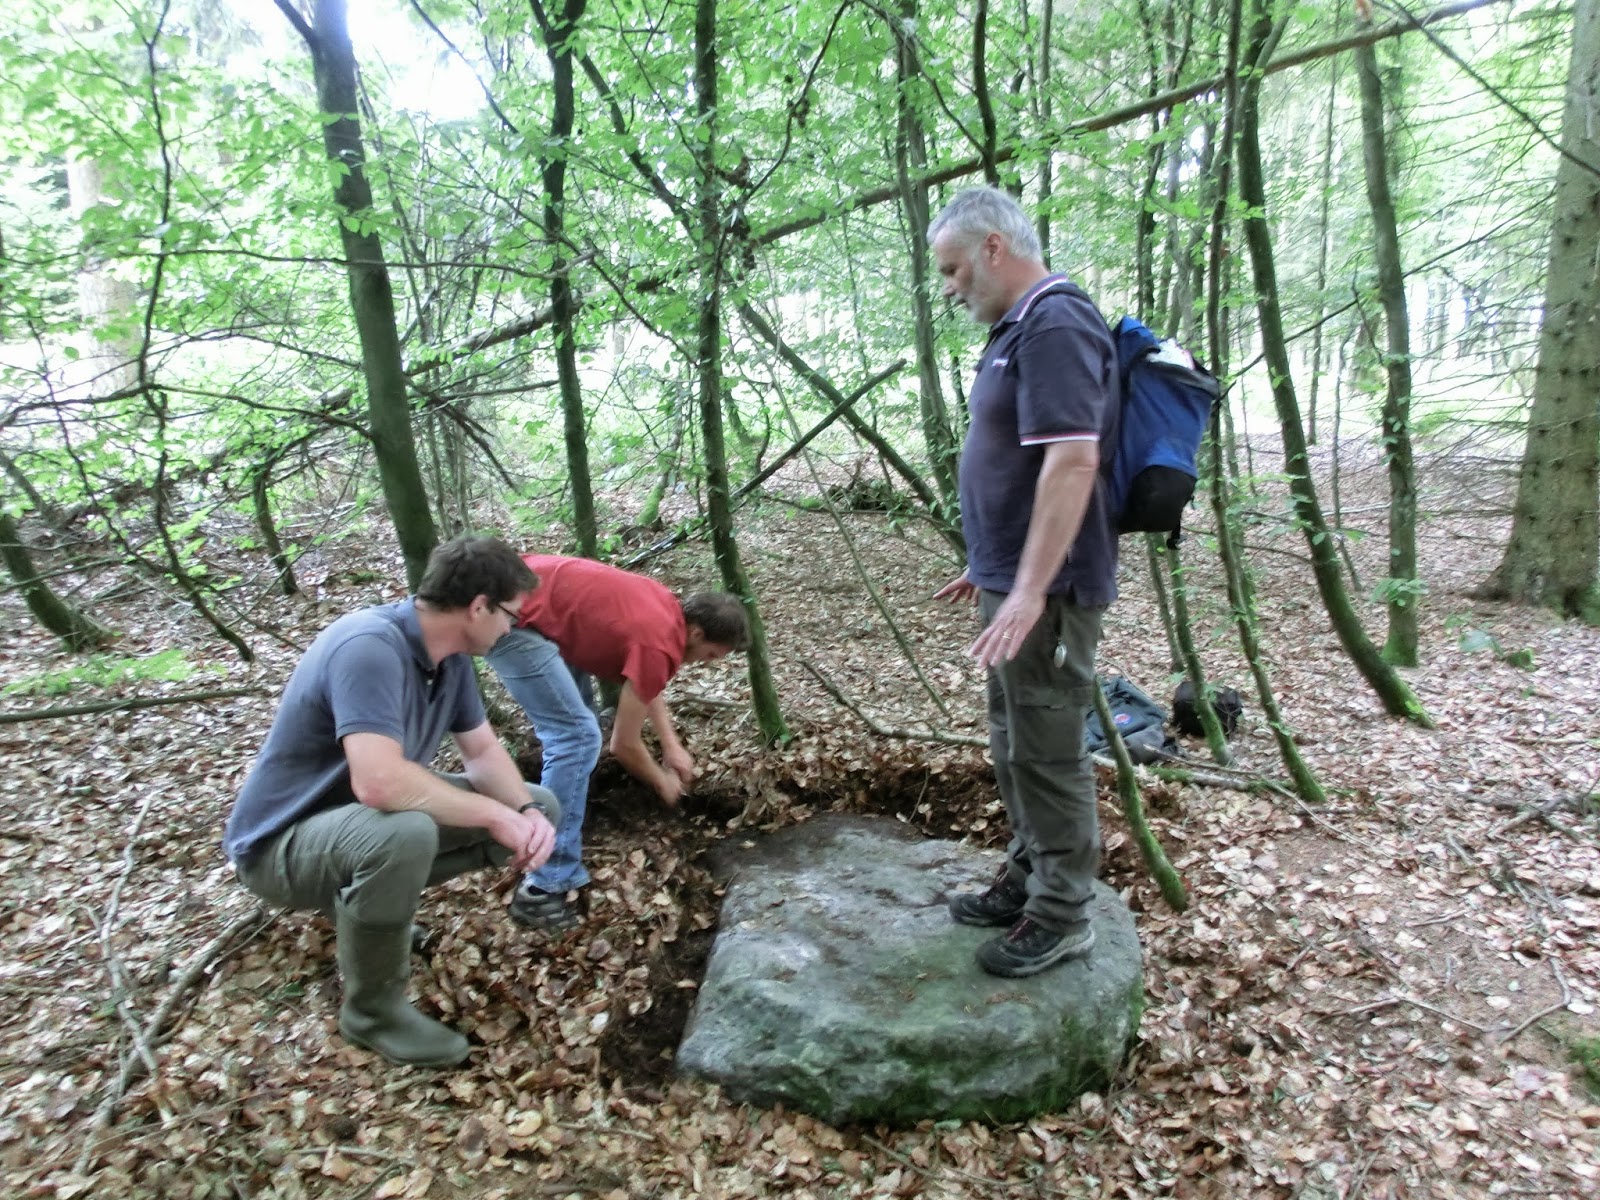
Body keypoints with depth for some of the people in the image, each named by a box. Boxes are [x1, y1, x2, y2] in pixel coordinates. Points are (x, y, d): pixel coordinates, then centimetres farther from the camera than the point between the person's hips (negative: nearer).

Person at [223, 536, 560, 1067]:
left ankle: (376, 908, 12)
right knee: (403, 834, -41)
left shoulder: (450, 655, -4)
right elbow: (380, 782, -41)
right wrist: (494, 814, -30)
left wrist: (525, 813, -16)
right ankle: (372, 1008, -12)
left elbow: (483, 750, 3)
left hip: (365, 815, 8)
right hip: (282, 841, -8)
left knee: (539, 808, 2)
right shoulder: (370, 646, -31)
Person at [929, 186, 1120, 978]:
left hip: (1044, 589, -10)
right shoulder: (1020, 328, 15)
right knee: (1013, 741, 19)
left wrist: (1029, 590, -29)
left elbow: (1071, 462, -26)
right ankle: (1027, 878, 34)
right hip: (1012, 576, 10)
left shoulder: (1056, 325, -17)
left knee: (1046, 750, 1)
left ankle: (1061, 916, 17)